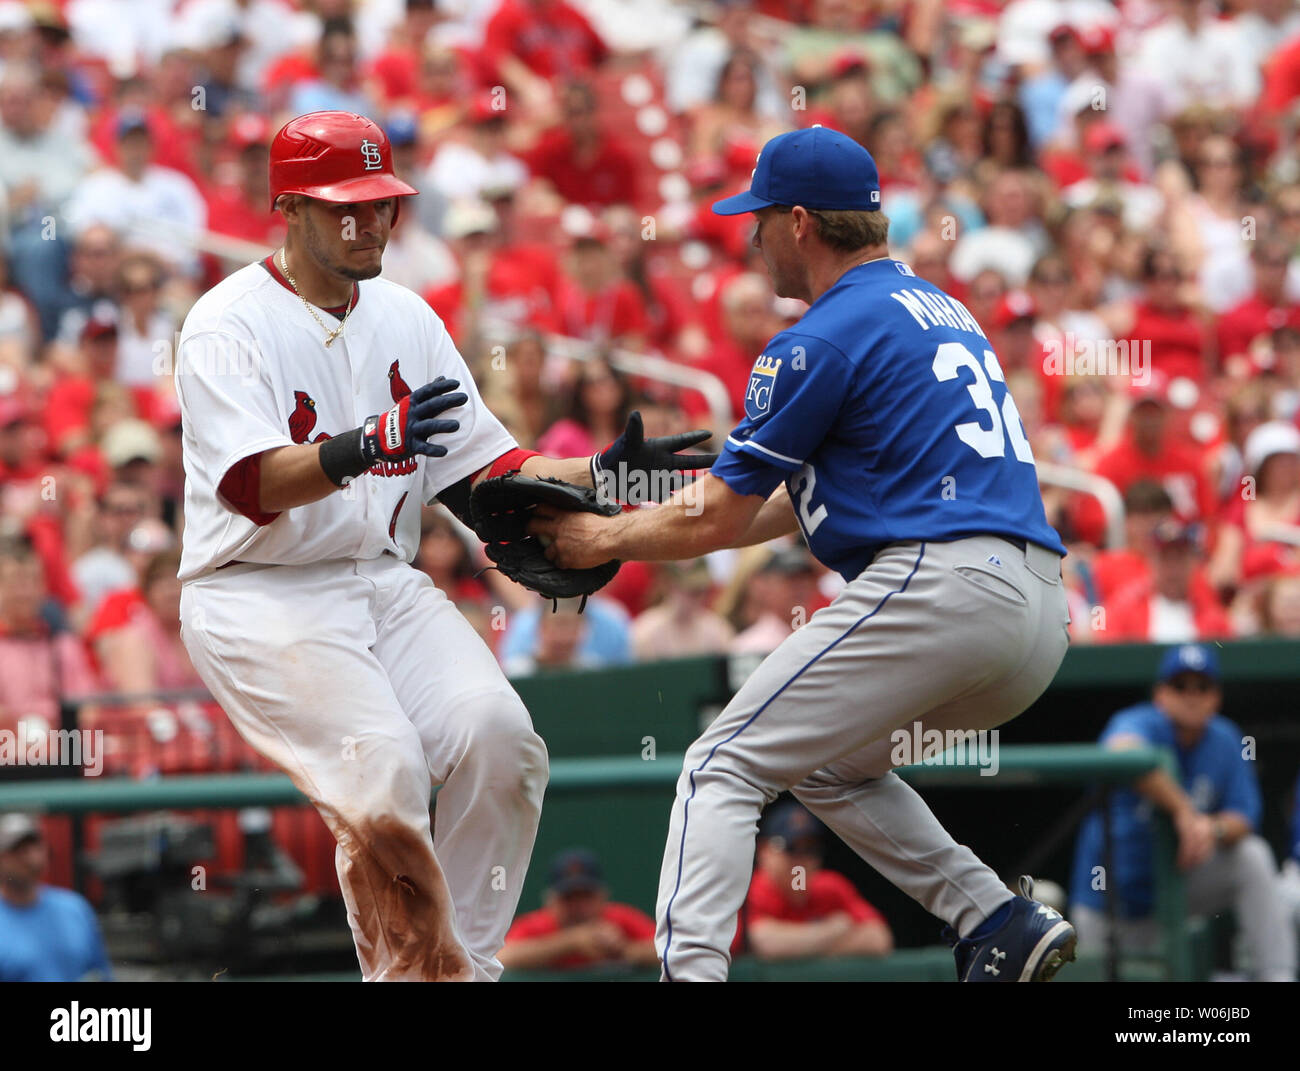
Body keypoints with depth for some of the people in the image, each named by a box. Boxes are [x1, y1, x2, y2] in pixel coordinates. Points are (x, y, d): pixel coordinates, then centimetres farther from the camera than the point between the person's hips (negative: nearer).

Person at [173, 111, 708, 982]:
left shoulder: (407, 318, 13)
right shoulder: (228, 323, -7)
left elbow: (484, 471, 13)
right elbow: (252, 486, -22)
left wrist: (600, 473, -2)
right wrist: (365, 446, -38)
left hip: (387, 583, 6)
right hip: (258, 595, -6)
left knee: (497, 734, -17)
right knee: (382, 765, -25)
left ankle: (468, 966, -5)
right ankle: (417, 973, -11)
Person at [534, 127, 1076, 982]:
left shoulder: (823, 340, -2)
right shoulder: (944, 312, 26)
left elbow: (715, 521, 1)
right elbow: (811, 494, 32)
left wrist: (602, 541, 19)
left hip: (938, 590, -9)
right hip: (1042, 619, 9)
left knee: (725, 769, -2)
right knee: (830, 760, 26)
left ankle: (687, 969, -18)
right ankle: (1001, 922, 12)